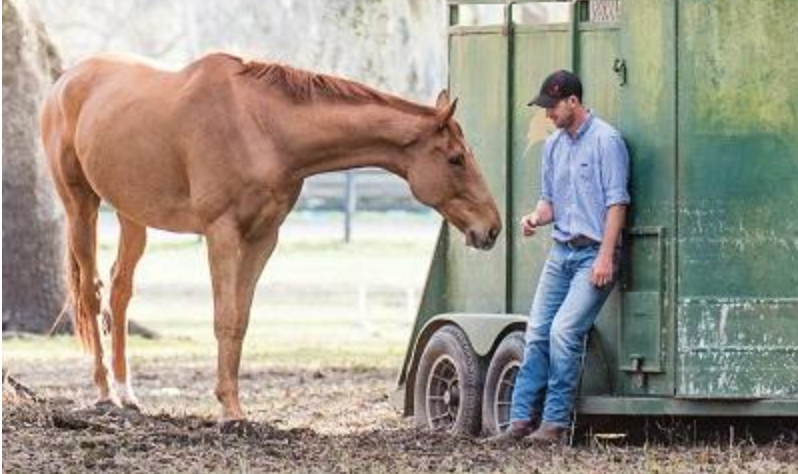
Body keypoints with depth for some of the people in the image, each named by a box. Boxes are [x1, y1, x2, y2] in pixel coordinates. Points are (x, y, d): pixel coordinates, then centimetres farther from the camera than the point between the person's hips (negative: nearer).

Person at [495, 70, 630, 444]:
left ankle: (556, 422, -10)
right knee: (536, 333, 2)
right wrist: (536, 218, -3)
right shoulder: (554, 145, 13)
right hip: (561, 251, 7)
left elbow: (617, 203, -13)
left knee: (564, 331, -15)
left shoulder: (605, 140, -9)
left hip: (593, 254, -7)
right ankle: (523, 418, 4)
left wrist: (605, 258, -18)